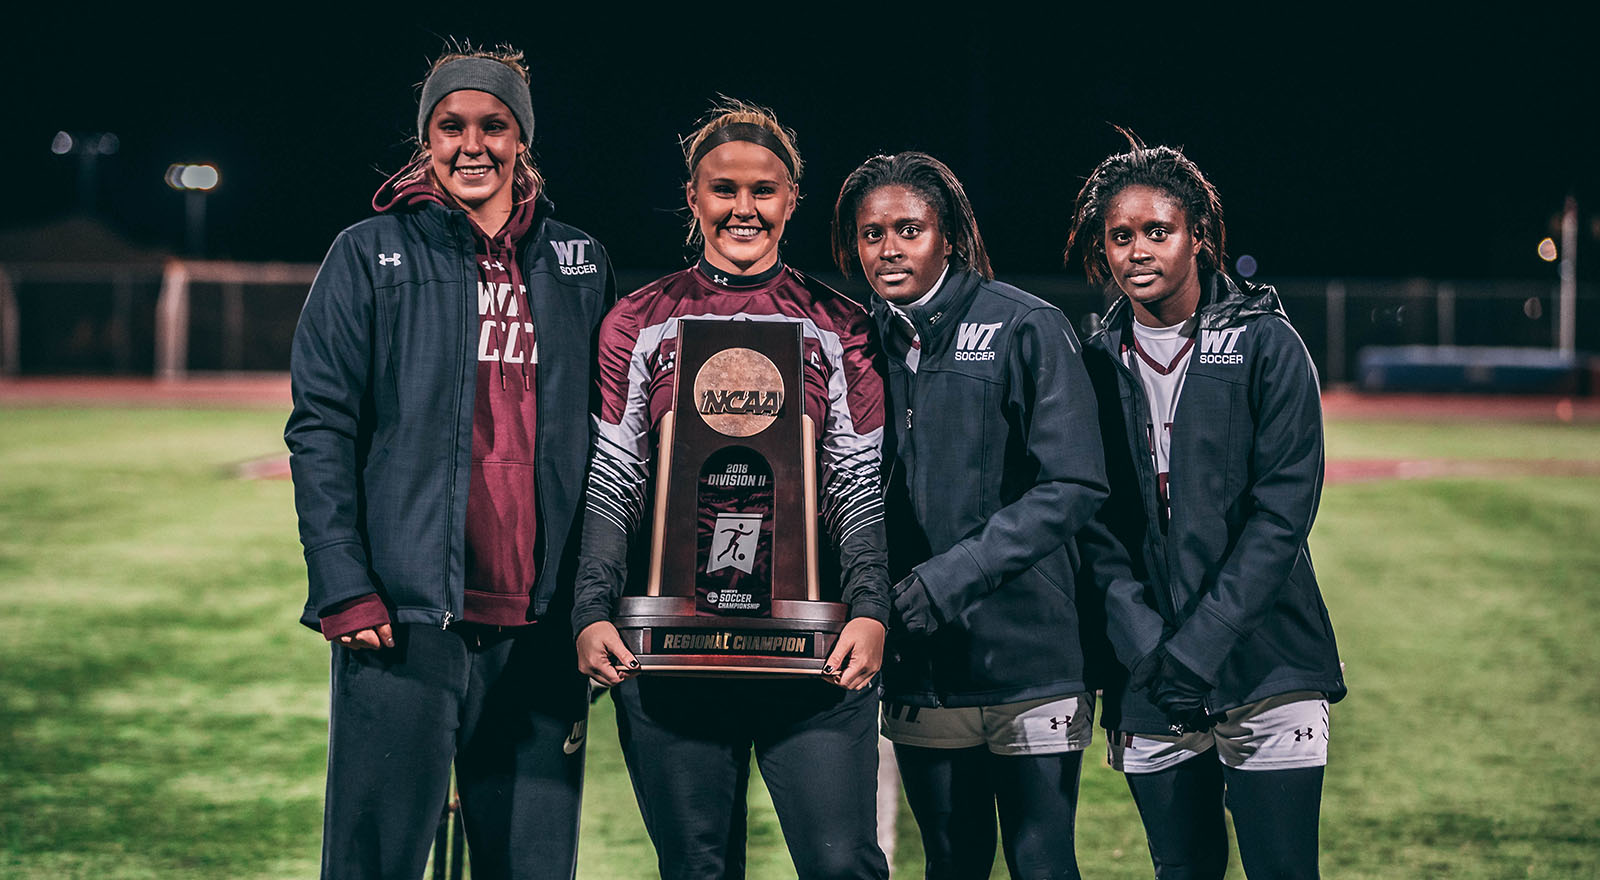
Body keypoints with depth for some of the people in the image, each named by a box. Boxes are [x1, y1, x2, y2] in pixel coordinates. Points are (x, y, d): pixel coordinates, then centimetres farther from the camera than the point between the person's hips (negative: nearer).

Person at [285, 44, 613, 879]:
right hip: (402, 618, -3)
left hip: (540, 624, 3)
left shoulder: (578, 265, 13)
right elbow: (320, 427, -1)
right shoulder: (370, 256, 4)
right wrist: (342, 586, -11)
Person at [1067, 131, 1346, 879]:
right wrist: (1147, 644, -13)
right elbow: (1094, 525, 2)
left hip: (1265, 670, -3)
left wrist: (1198, 644, -16)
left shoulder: (1265, 345, -1)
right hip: (1149, 689, 3)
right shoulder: (1097, 364, 8)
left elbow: (1282, 511, -8)